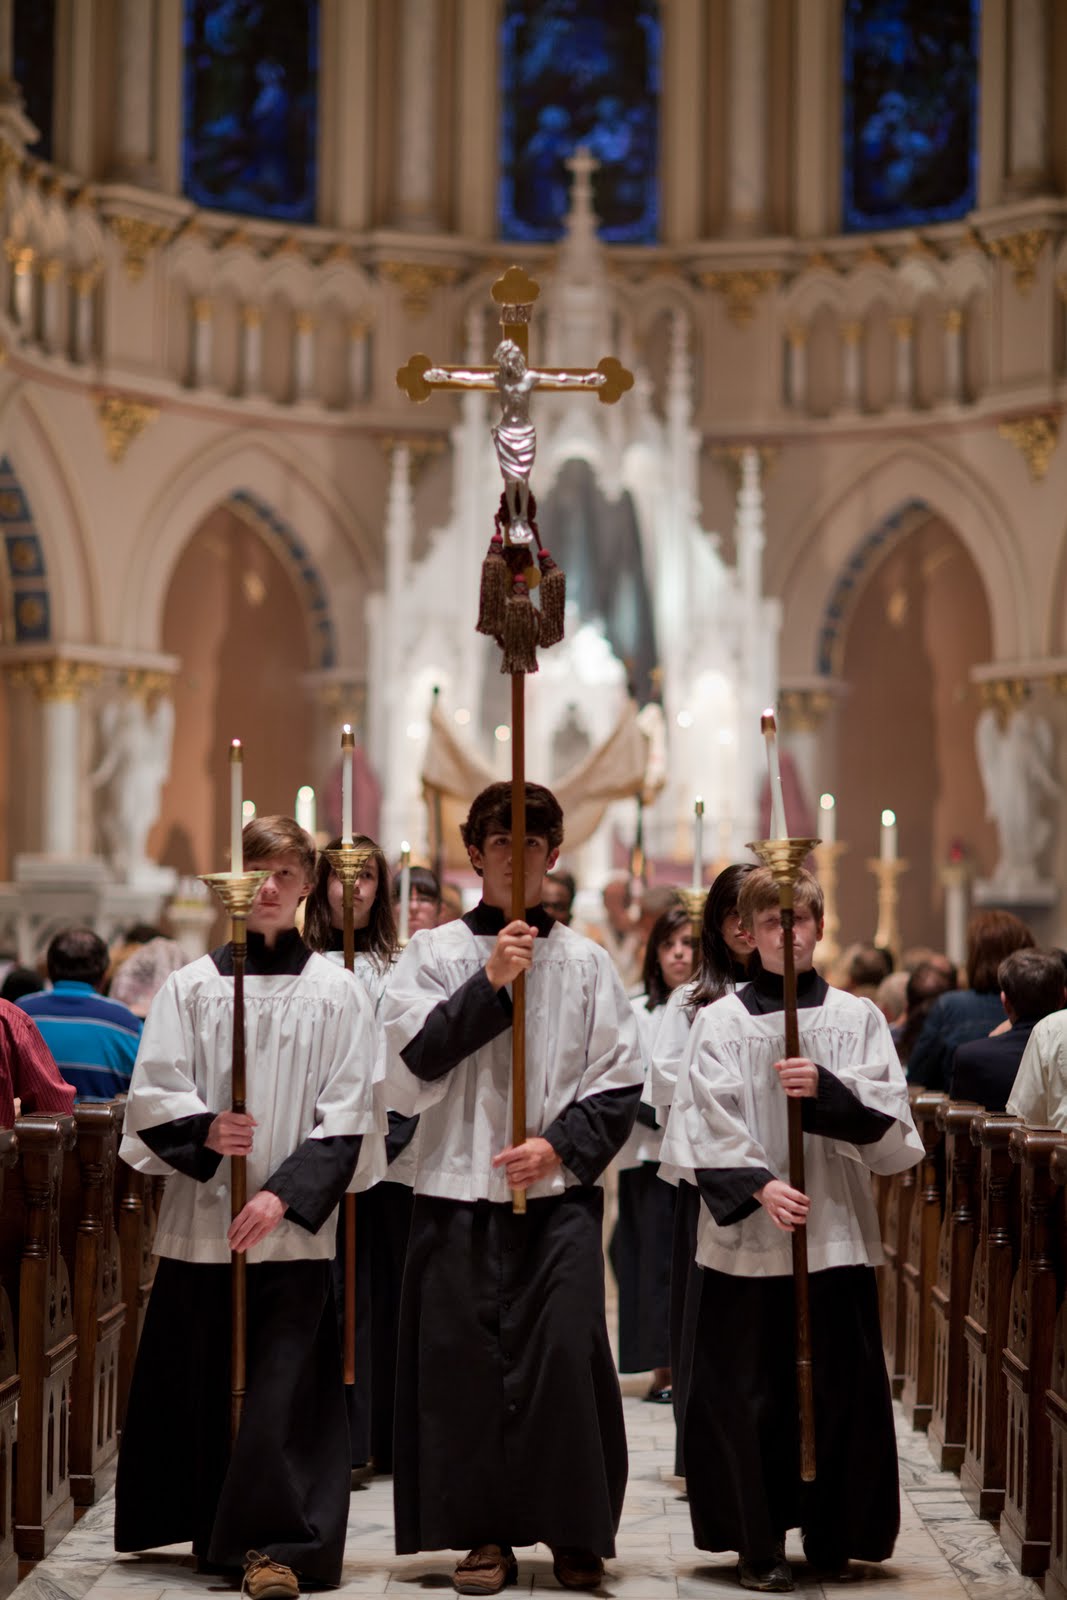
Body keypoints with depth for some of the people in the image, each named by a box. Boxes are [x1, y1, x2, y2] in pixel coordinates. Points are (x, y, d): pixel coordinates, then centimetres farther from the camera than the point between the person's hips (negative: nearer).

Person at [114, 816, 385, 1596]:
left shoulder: (337, 992, 3)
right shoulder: (190, 987, 7)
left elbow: (348, 1119, -1)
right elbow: (151, 1096, 3)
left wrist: (284, 1193, -13)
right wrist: (203, 1131, -17)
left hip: (294, 1229, -2)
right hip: (199, 1222, 2)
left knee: (283, 1392, -7)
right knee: (202, 1386, 8)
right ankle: (215, 1532, 23)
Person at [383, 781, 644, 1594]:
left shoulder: (585, 961, 7)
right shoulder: (434, 953, 6)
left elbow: (622, 1082, 5)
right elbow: (412, 1056, -7)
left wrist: (562, 1145, -9)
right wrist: (489, 982, -12)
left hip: (559, 1191, 0)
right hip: (460, 1189, 0)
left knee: (565, 1355, -6)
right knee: (466, 1358, 0)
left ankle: (575, 1532, 6)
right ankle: (485, 1532, 10)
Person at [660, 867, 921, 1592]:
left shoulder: (857, 1018, 8)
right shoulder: (722, 1021, 4)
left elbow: (889, 1113, 0)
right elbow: (709, 1122, -5)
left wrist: (828, 1089, -17)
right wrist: (757, 1185, -19)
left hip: (838, 1230, 1)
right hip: (746, 1232, -1)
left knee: (836, 1388, 3)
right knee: (749, 1390, 0)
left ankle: (831, 1533, 15)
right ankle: (759, 1541, 8)